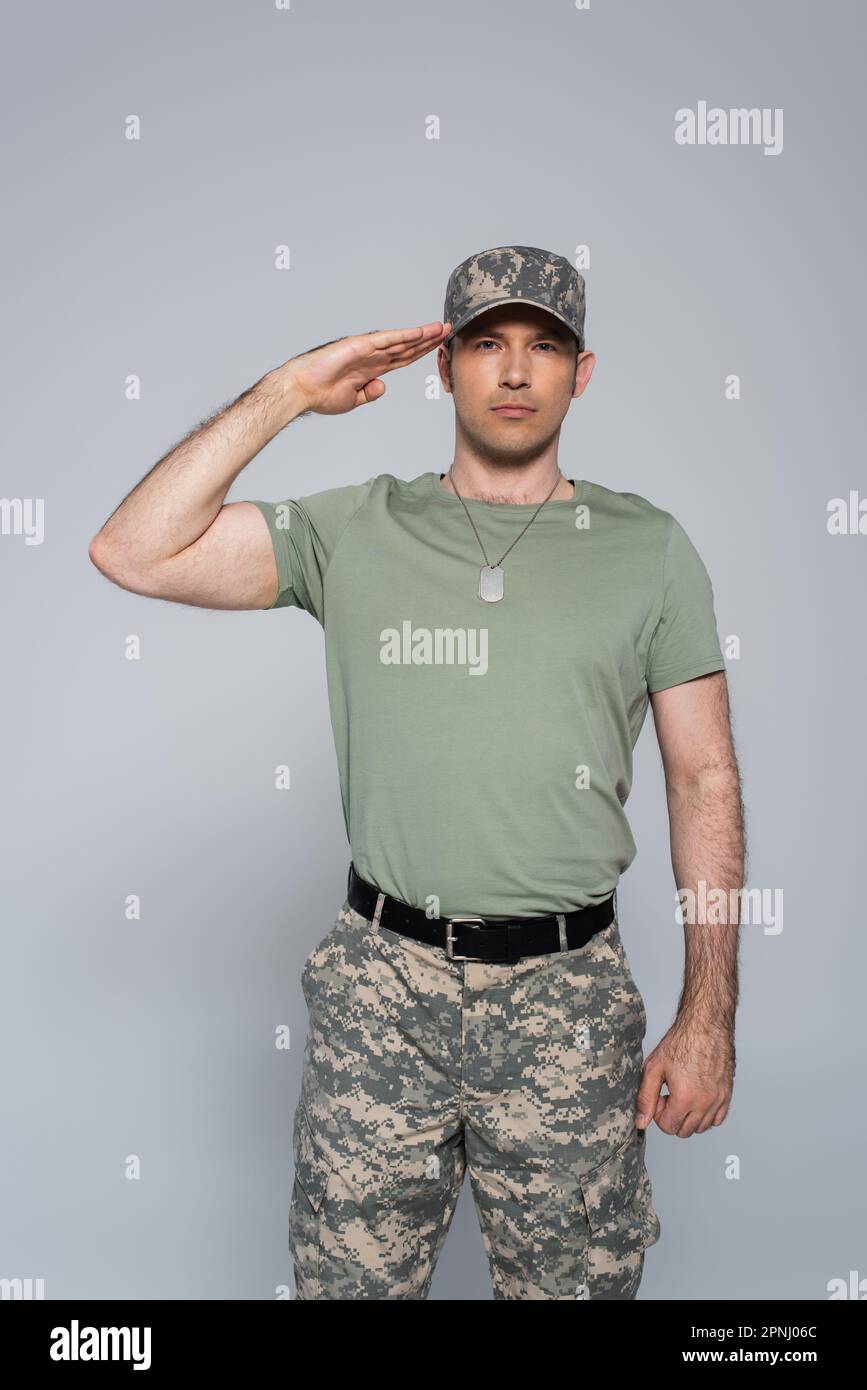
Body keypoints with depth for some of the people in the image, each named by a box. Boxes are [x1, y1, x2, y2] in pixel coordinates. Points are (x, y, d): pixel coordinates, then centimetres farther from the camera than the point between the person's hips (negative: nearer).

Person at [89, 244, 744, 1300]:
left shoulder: (650, 548, 3)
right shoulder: (357, 530, 3)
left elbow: (703, 780, 3)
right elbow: (134, 554, -6)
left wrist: (709, 1015, -2)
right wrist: (285, 393, -7)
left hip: (567, 992, 0)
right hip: (382, 984, 0)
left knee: (572, 1280, 14)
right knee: (350, 1275, 13)